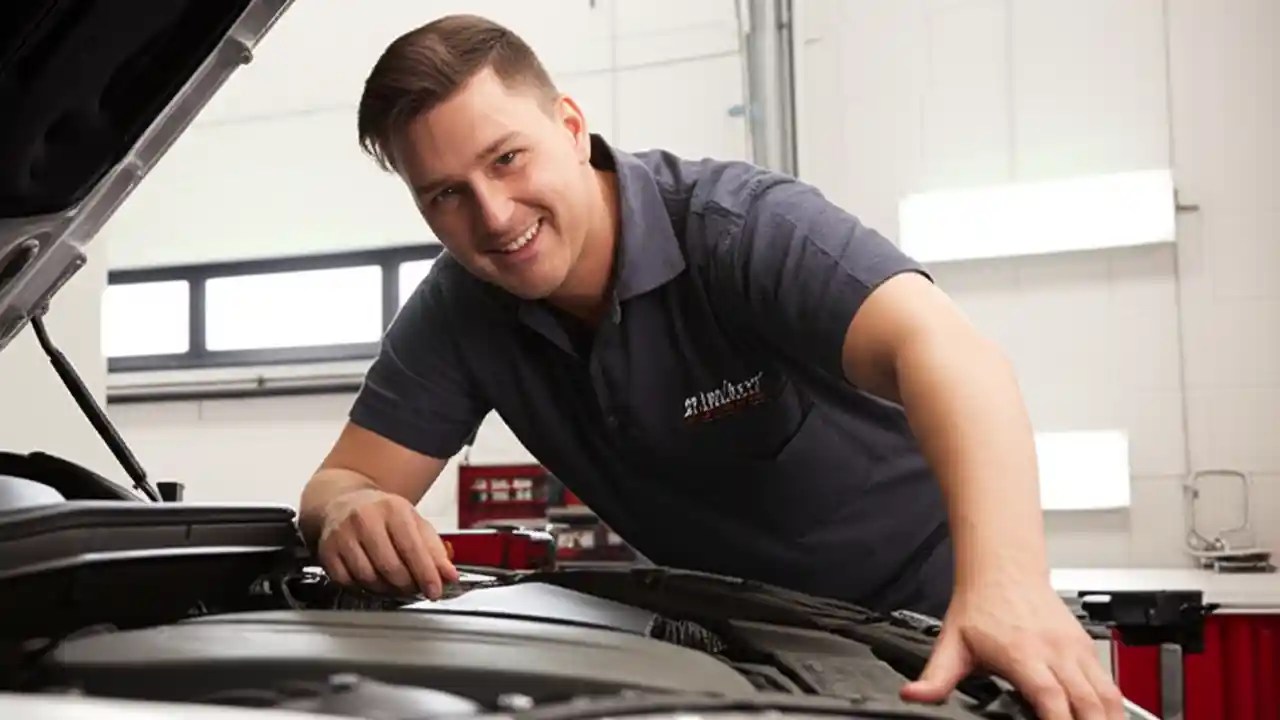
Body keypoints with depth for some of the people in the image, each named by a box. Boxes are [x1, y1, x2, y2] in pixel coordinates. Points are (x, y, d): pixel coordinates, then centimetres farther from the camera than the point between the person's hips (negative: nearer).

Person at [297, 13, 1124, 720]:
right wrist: (353, 512, -31)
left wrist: (1006, 585, -58)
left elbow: (942, 349, -40)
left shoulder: (741, 223, -25)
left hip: (921, 612, -4)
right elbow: (339, 481, -5)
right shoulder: (460, 311, -8)